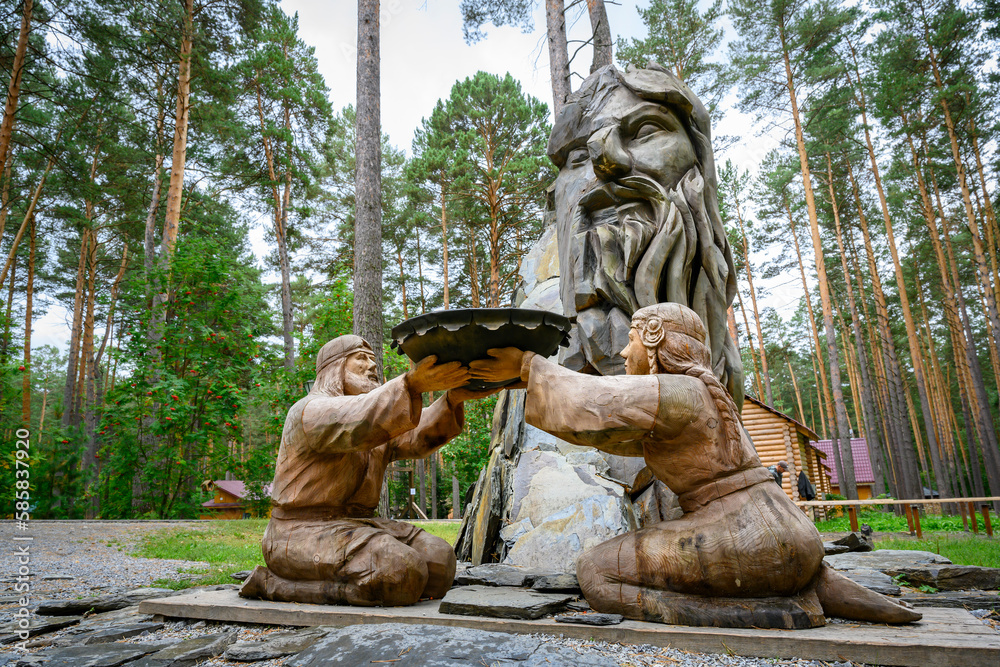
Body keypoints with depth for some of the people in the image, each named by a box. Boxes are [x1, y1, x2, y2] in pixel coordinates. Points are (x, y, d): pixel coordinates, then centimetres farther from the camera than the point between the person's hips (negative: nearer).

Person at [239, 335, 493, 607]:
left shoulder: (378, 427, 16)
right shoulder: (312, 411, -10)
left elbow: (418, 435, -4)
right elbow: (359, 424, -33)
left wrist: (453, 398, -24)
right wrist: (411, 383, -48)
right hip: (304, 535, -8)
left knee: (439, 563, -11)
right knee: (400, 575, -29)